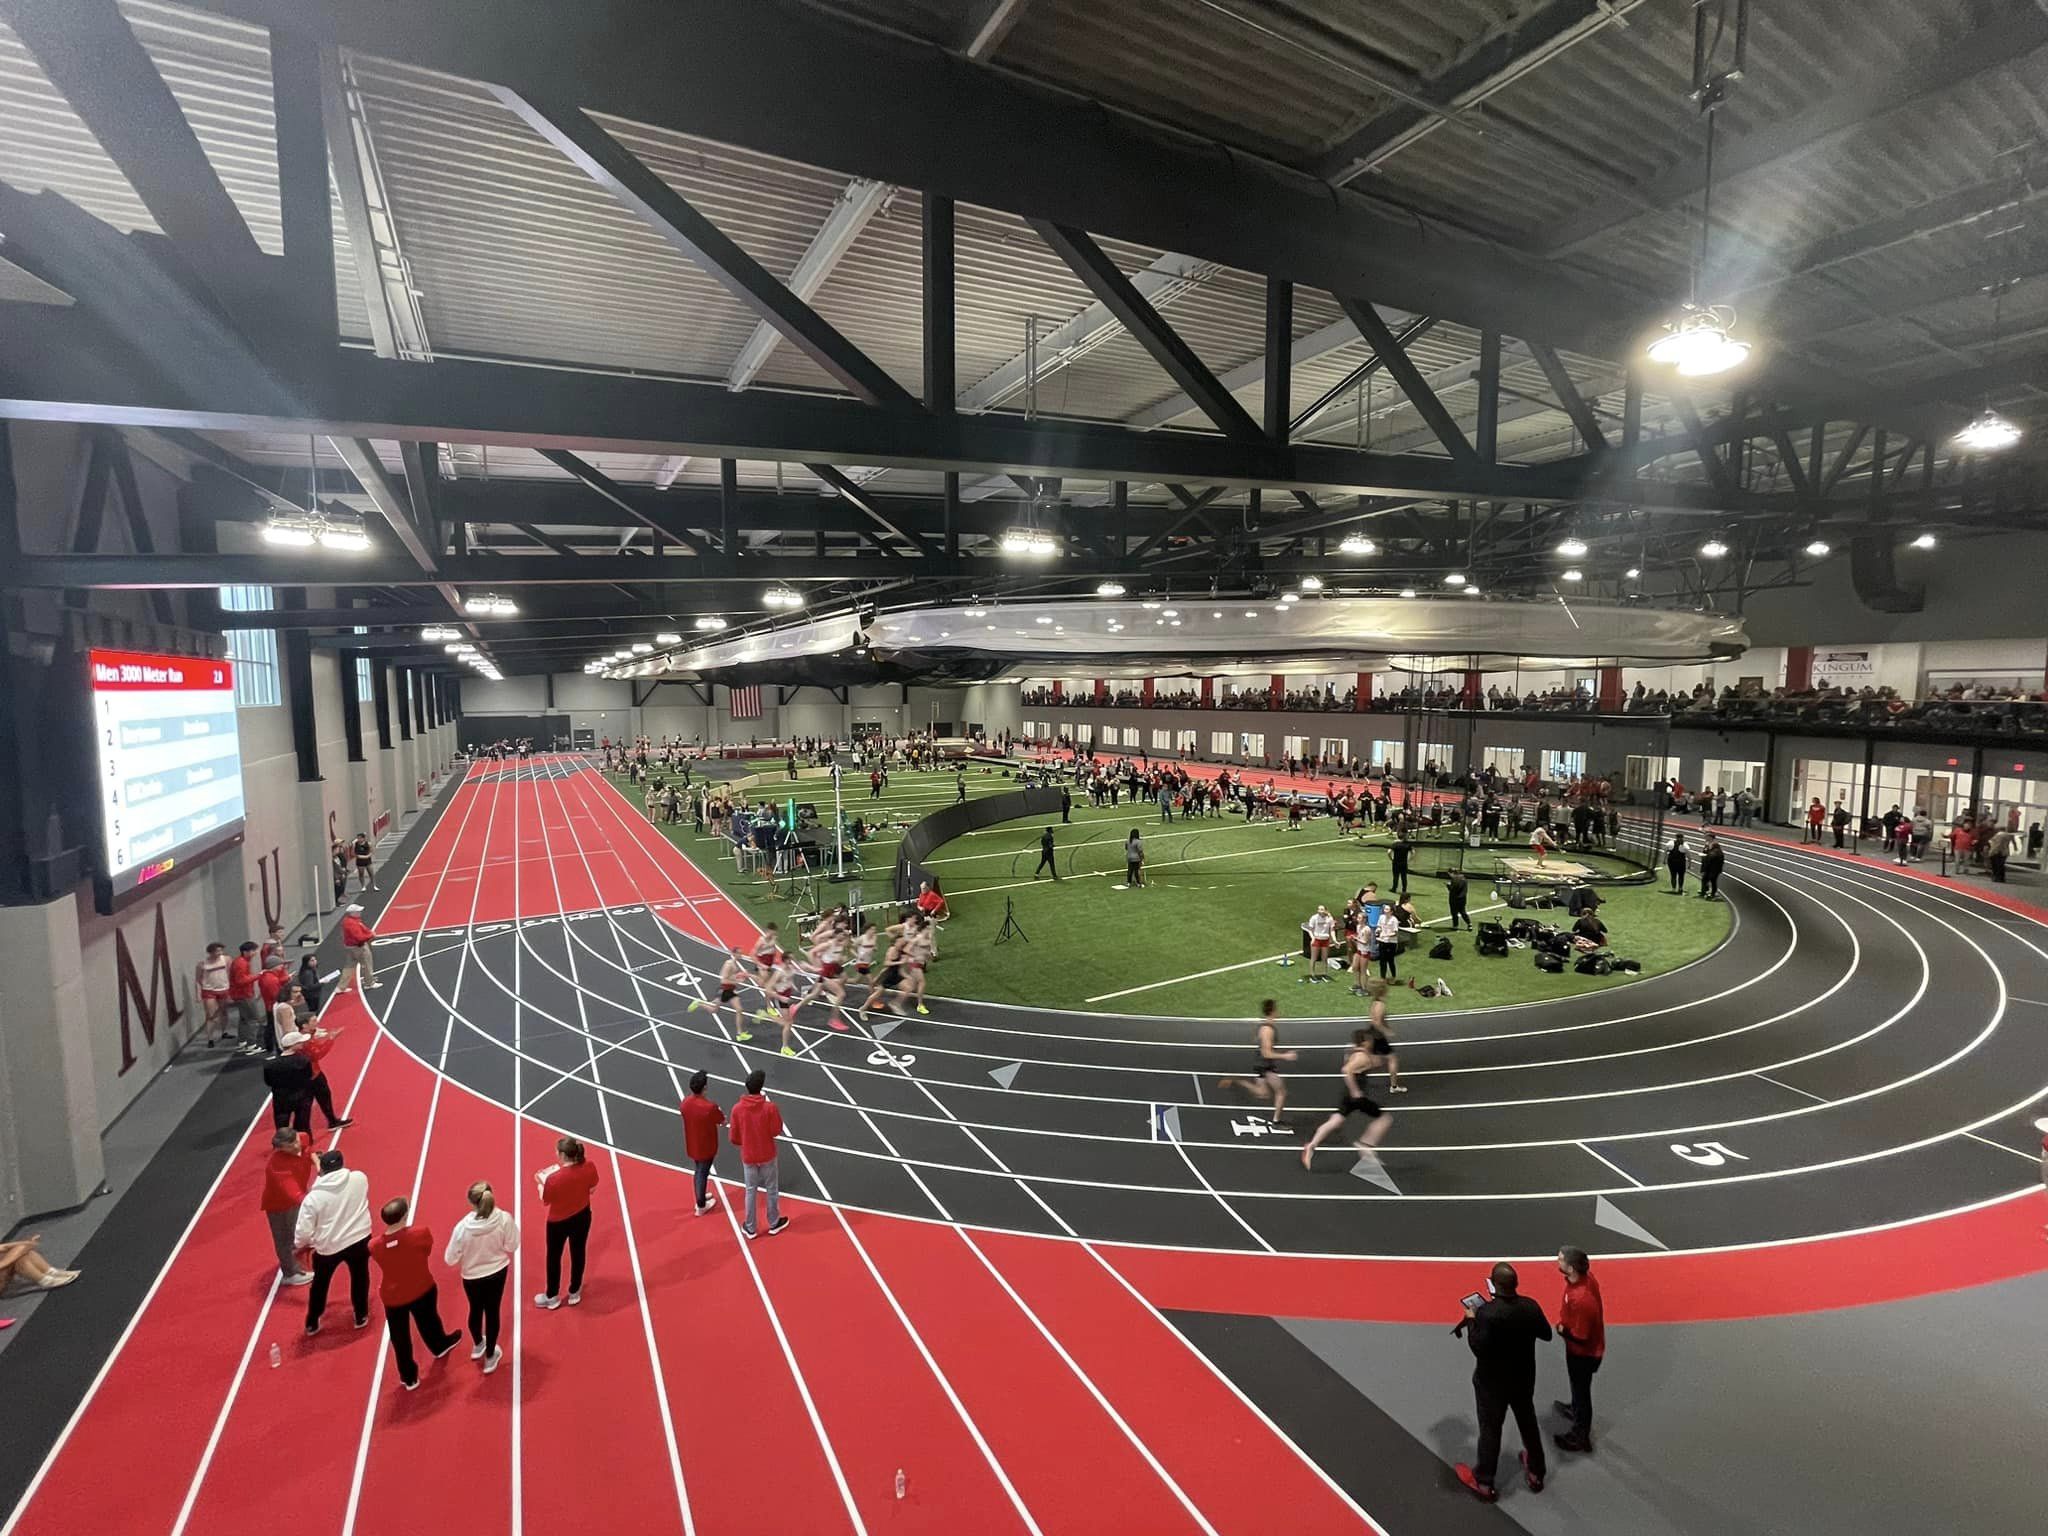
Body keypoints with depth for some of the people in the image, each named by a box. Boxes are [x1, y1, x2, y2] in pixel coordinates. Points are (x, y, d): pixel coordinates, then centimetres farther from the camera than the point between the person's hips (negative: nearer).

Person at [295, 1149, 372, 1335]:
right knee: (359, 1278, 24)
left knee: (320, 1284, 25)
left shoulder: (313, 1197, -18)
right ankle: (361, 1317, 36)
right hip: (359, 1240, 1)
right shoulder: (360, 1178, -13)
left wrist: (299, 1245, 9)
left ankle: (312, 1324, 40)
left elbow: (303, 1231, -12)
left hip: (327, 1247, -1)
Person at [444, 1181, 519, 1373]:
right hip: (498, 1272, 0)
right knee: (492, 1312, 21)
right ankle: (490, 1357, 39)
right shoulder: (505, 1219, -27)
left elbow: (450, 1259, -18)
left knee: (475, 1310, 28)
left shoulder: (463, 1227, -31)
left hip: (472, 1276, 0)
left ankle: (477, 1345, 55)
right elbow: (512, 1246, -13)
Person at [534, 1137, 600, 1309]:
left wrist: (540, 1183, 1)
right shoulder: (589, 1167, -22)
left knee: (554, 1258, 22)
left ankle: (552, 1297, 41)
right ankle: (574, 1293, 43)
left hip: (559, 1222, -4)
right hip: (582, 1217, 4)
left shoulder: (554, 1178, -34)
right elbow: (592, 1189, -5)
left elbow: (545, 1201, -15)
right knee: (578, 1254, 24)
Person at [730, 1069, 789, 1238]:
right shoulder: (770, 1107, -22)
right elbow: (776, 1131, -10)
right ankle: (774, 1223, 32)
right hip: (767, 1155, -2)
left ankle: (750, 1227, 30)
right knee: (772, 1189, 17)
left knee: (751, 1191, 18)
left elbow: (734, 1137, -5)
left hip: (748, 1157, 2)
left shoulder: (737, 1109, -15)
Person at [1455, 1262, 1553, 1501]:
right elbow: (1546, 1335, 0)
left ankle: (1484, 1483, 29)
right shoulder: (1530, 1306, -17)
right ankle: (1536, 1473, 47)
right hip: (1524, 1379, 5)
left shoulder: (1486, 1313, -33)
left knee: (1490, 1430, 13)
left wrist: (1471, 1321, -17)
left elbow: (1478, 1348, -28)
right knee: (1528, 1424, 27)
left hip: (1492, 1383, -4)